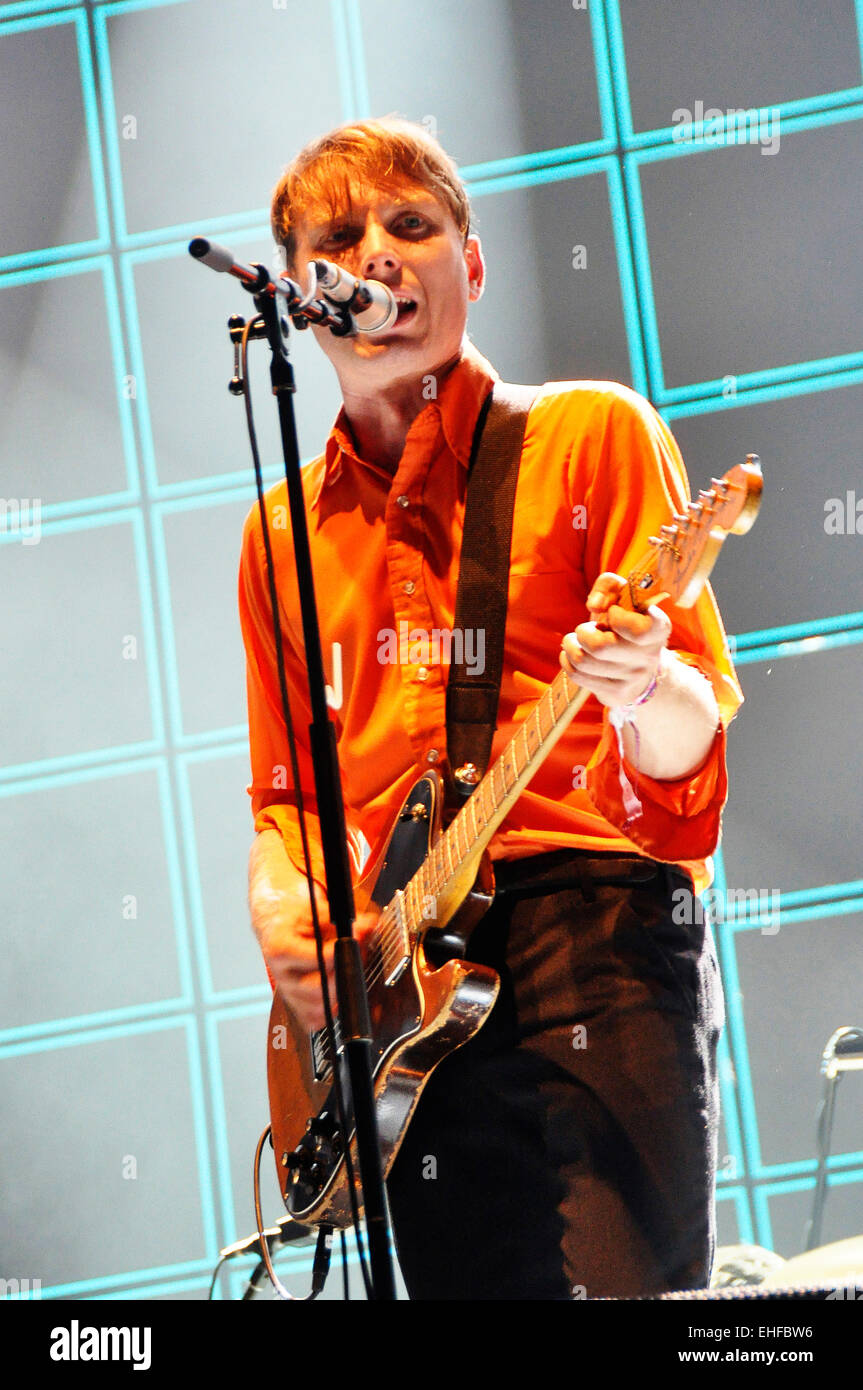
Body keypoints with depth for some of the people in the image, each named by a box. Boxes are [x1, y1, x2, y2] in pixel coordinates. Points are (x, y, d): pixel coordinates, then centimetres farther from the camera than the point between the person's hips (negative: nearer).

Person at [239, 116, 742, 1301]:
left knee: (622, 1286, -18)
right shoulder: (283, 533, 20)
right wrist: (281, 918, 3)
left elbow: (690, 739, 0)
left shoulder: (589, 433, 8)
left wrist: (641, 688, -23)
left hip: (594, 910, -4)